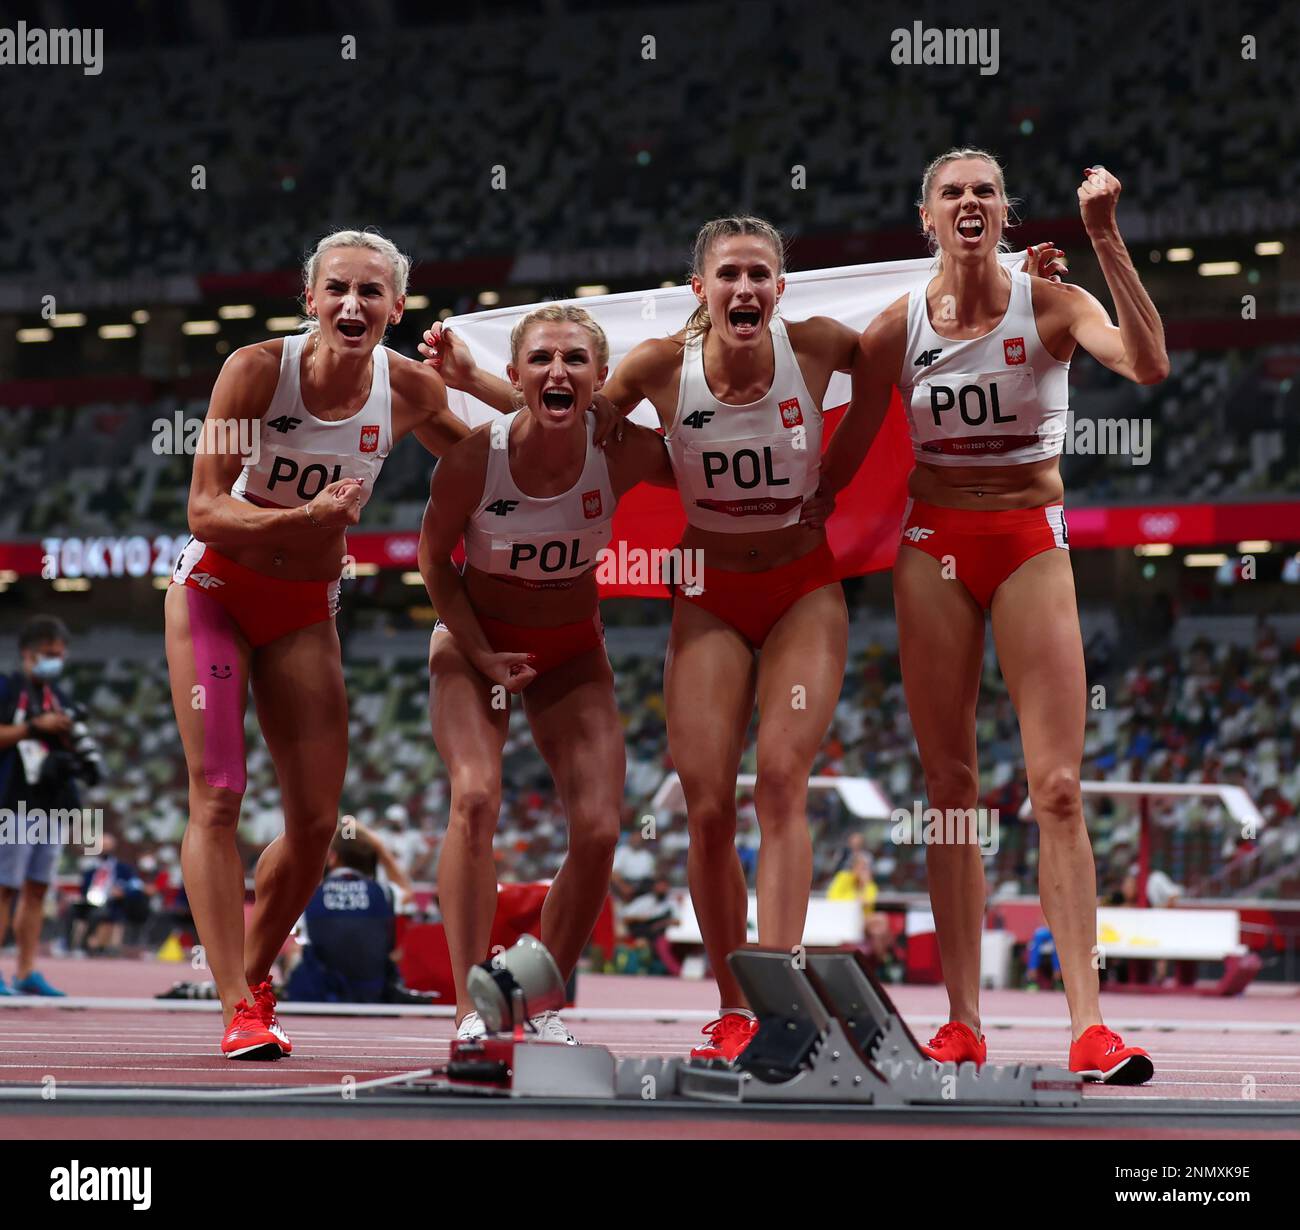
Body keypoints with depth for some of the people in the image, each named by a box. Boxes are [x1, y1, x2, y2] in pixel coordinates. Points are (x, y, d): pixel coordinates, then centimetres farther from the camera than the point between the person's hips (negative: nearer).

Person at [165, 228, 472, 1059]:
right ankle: (239, 1011, -11)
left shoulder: (412, 390, -10)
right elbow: (206, 509, -20)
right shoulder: (258, 370, -20)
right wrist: (307, 517, -35)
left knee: (317, 821, 2)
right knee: (218, 797, -11)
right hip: (216, 591, -3)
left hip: (305, 609, 3)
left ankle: (252, 970, 26)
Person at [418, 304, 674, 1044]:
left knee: (599, 830, -9)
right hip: (475, 640, -2)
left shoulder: (625, 453, -21)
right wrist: (481, 653, -15)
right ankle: (471, 1007, -19)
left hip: (573, 651, 2)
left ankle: (544, 1002, 11)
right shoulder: (474, 457, -24)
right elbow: (435, 560, -8)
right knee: (477, 798, -25)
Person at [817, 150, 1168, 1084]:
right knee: (950, 787, 3)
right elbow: (840, 463, 9)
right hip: (934, 548, 2)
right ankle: (964, 1022, 7)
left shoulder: (1050, 305, -6)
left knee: (1059, 786, -10)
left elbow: (1148, 365, -25)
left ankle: (1089, 1024, -14)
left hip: (1032, 543, -2)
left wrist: (1105, 237, -29)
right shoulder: (899, 329, 0)